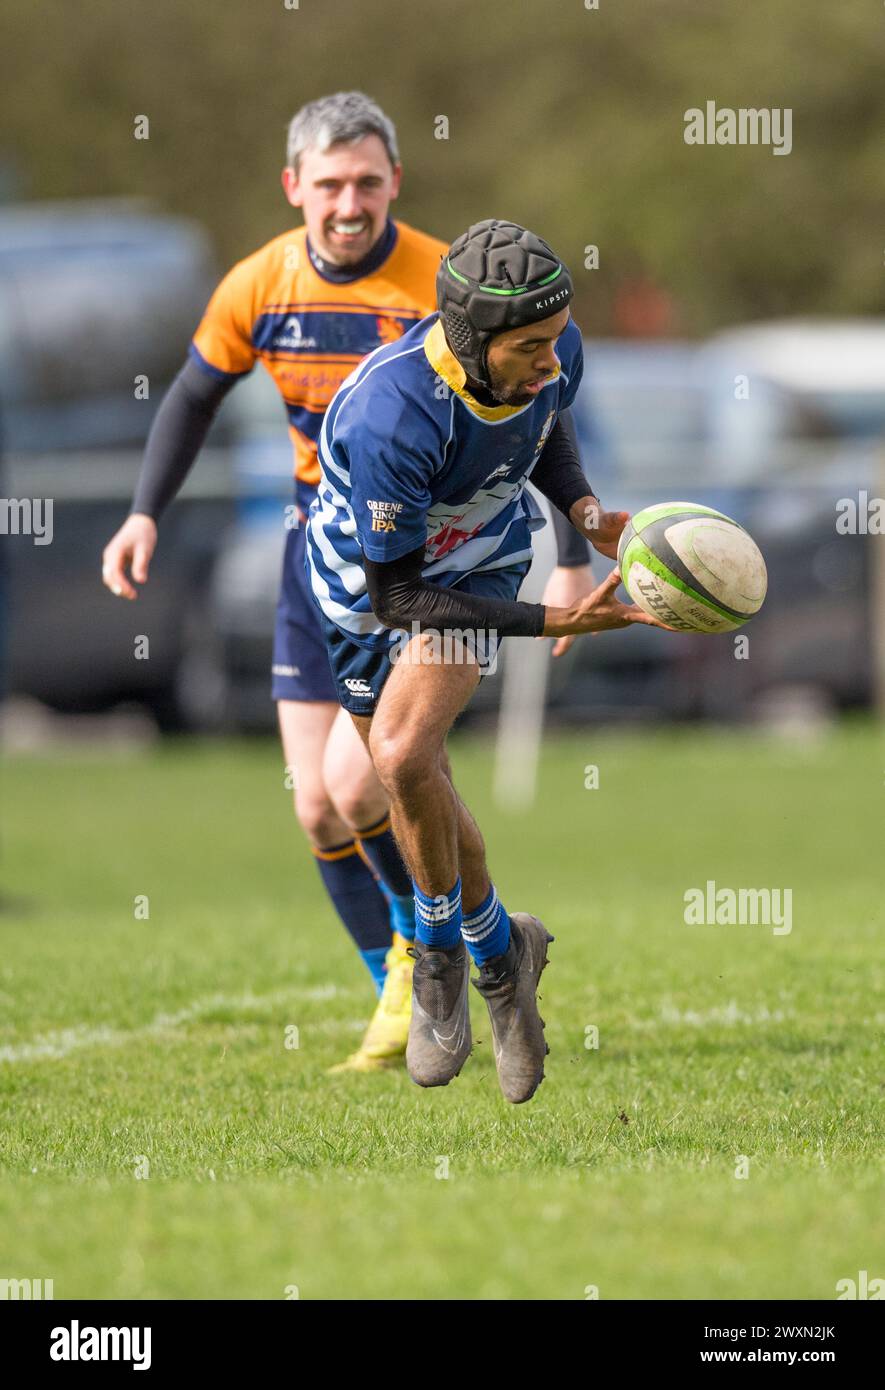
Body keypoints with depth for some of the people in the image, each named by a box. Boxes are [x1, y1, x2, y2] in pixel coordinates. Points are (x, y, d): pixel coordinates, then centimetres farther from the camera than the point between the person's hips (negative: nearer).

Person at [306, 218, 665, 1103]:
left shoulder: (552, 356, -21)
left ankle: (441, 946, -1)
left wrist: (585, 513, -11)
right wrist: (553, 623, -33)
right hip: (364, 575, -1)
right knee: (412, 790, 13)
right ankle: (499, 952, 38)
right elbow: (394, 591, -28)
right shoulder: (389, 415, -38)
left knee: (404, 753, -23)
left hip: (478, 562, 1)